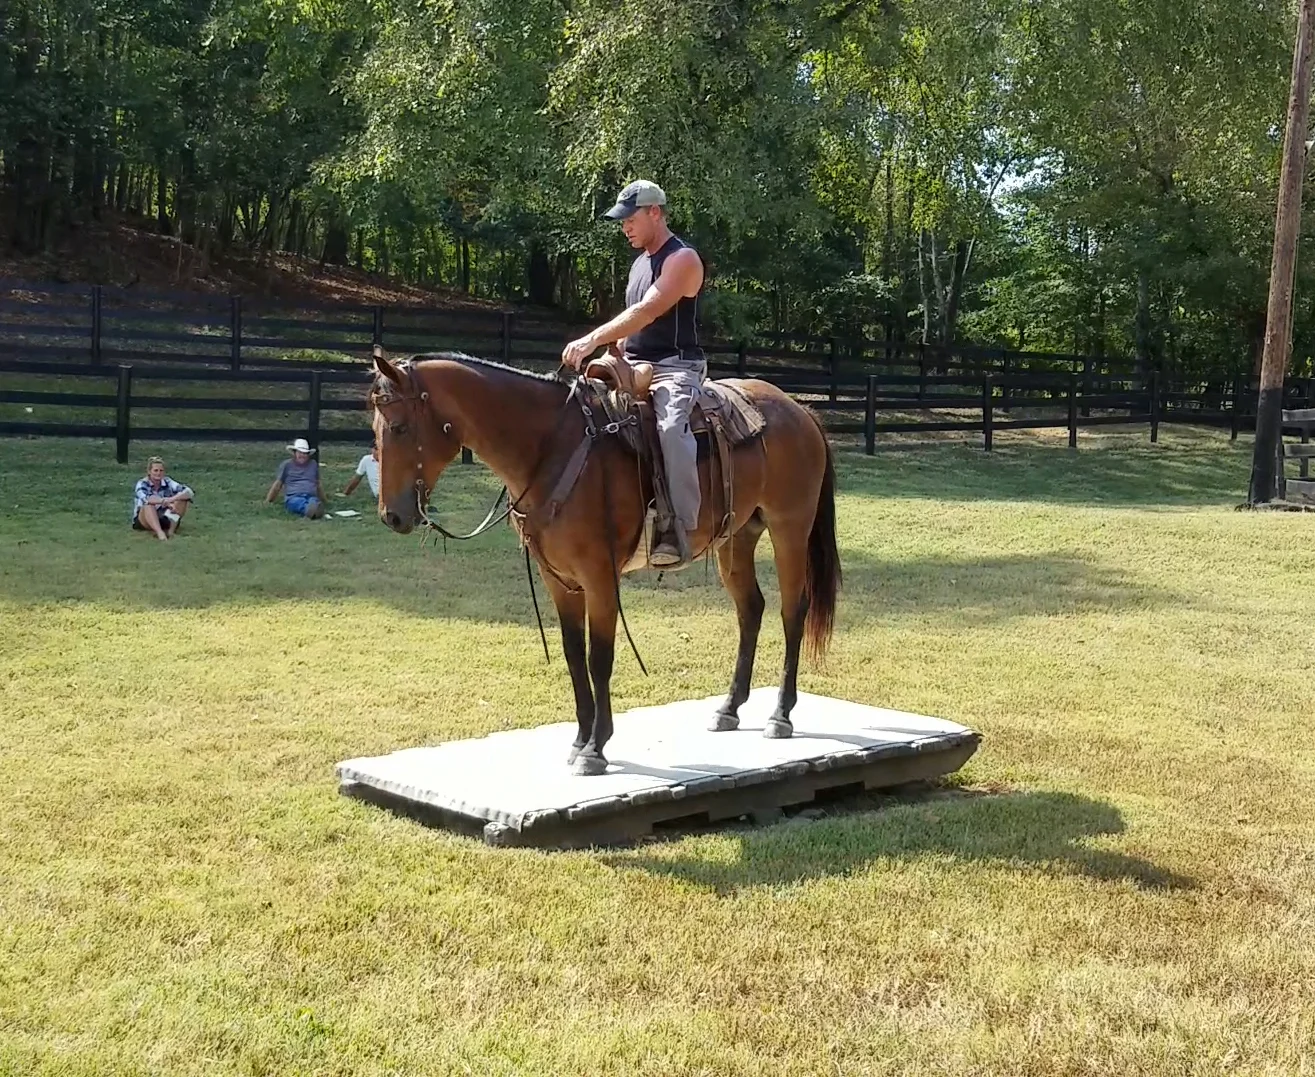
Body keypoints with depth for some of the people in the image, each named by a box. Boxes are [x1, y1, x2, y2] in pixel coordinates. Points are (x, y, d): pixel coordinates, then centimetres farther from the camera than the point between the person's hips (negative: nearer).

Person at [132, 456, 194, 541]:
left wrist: (172, 499, -33)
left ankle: (172, 529, -30)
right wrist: (164, 501, -44)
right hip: (143, 522, -3)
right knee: (149, 503, -33)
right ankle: (159, 532, -51)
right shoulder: (142, 484, -8)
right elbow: (144, 499, -32)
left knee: (182, 499, -15)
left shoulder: (168, 482, -2)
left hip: (164, 519, 3)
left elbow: (189, 492, -15)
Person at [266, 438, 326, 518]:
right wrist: (268, 501, 22)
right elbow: (278, 484, 21)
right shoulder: (287, 465, 16)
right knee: (299, 503, -42)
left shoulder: (313, 464, 23)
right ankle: (309, 509, -76)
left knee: (314, 502, -40)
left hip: (311, 496, 2)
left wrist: (323, 500, 36)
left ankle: (313, 512, -74)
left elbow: (318, 484, 32)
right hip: (293, 497, -2)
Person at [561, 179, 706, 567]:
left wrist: (593, 339, -32)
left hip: (675, 368, -9)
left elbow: (647, 311, -23)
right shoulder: (640, 263, 20)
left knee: (670, 426, -37)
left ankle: (678, 529, -40)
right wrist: (613, 352, 8)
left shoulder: (682, 259, -8)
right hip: (635, 368, 10)